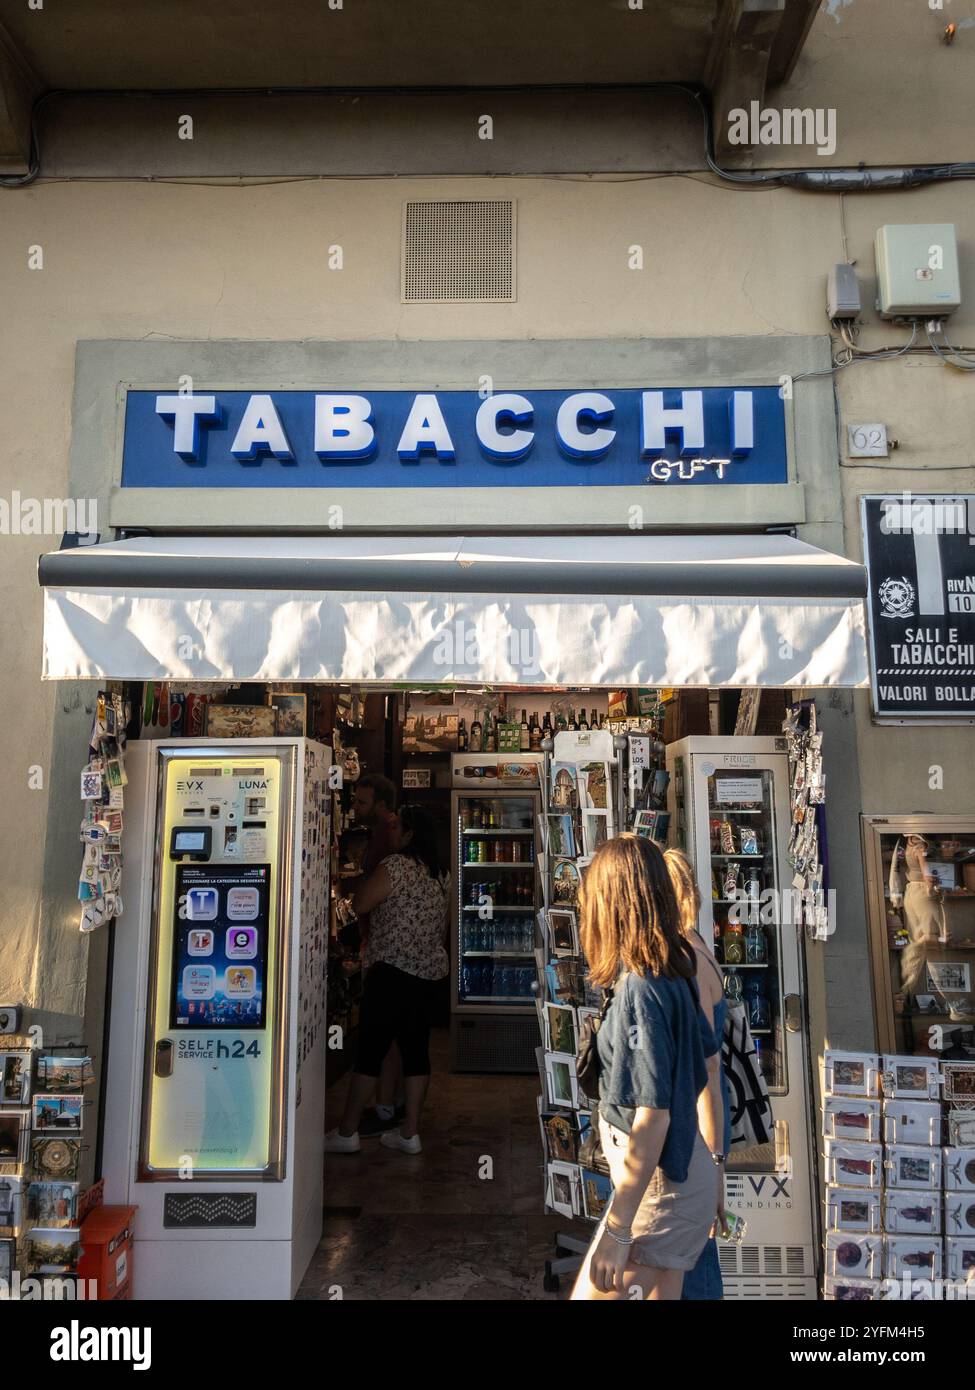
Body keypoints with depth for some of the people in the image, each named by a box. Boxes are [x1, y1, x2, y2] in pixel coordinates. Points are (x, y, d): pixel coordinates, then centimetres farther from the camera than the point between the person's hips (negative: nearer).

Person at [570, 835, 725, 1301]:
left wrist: (617, 1233, -20)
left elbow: (652, 1116, -26)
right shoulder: (675, 974, 1)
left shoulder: (640, 991, -25)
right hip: (687, 1171, 8)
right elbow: (709, 1063, 12)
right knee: (661, 1292, 19)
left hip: (657, 1184, -8)